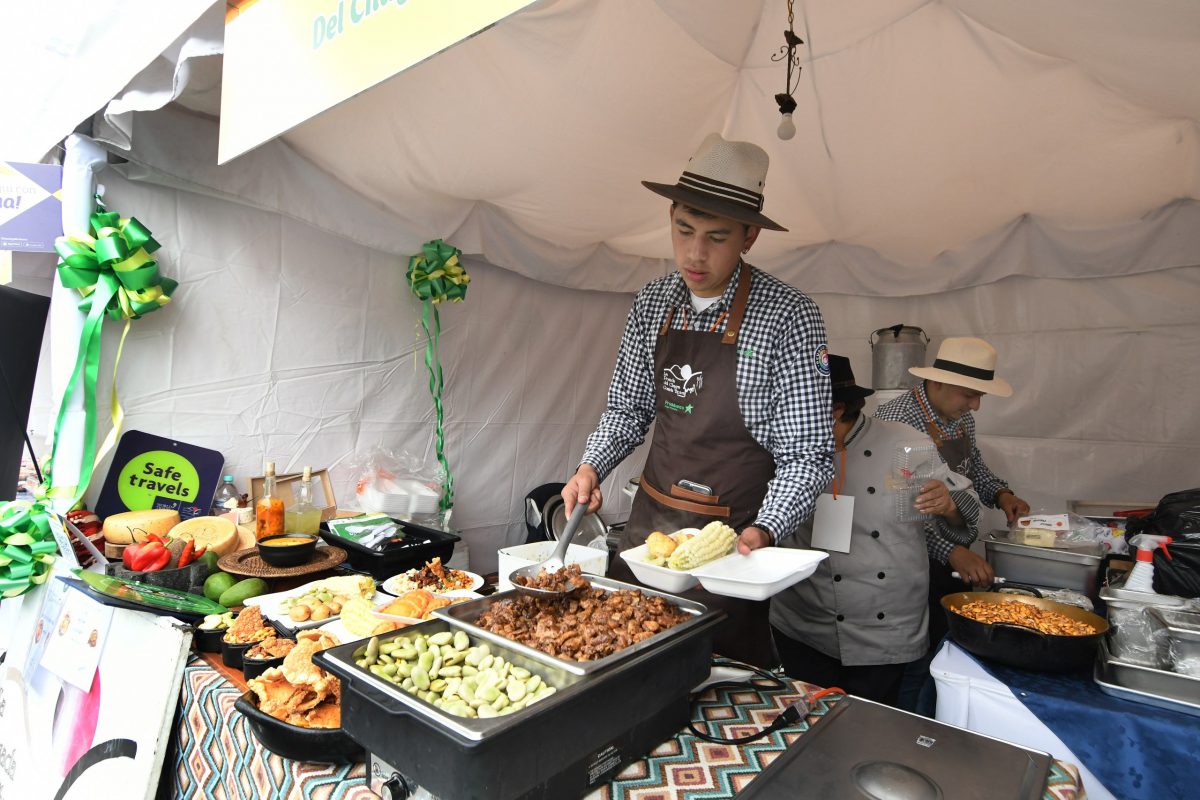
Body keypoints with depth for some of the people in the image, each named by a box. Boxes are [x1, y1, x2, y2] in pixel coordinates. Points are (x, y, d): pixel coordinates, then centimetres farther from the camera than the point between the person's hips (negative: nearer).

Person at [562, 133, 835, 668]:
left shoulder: (788, 316, -15)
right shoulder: (653, 302, 0)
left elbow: (805, 454, -13)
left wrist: (763, 533, -26)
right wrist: (591, 467, -5)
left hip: (731, 535, -4)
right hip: (648, 521, 5)